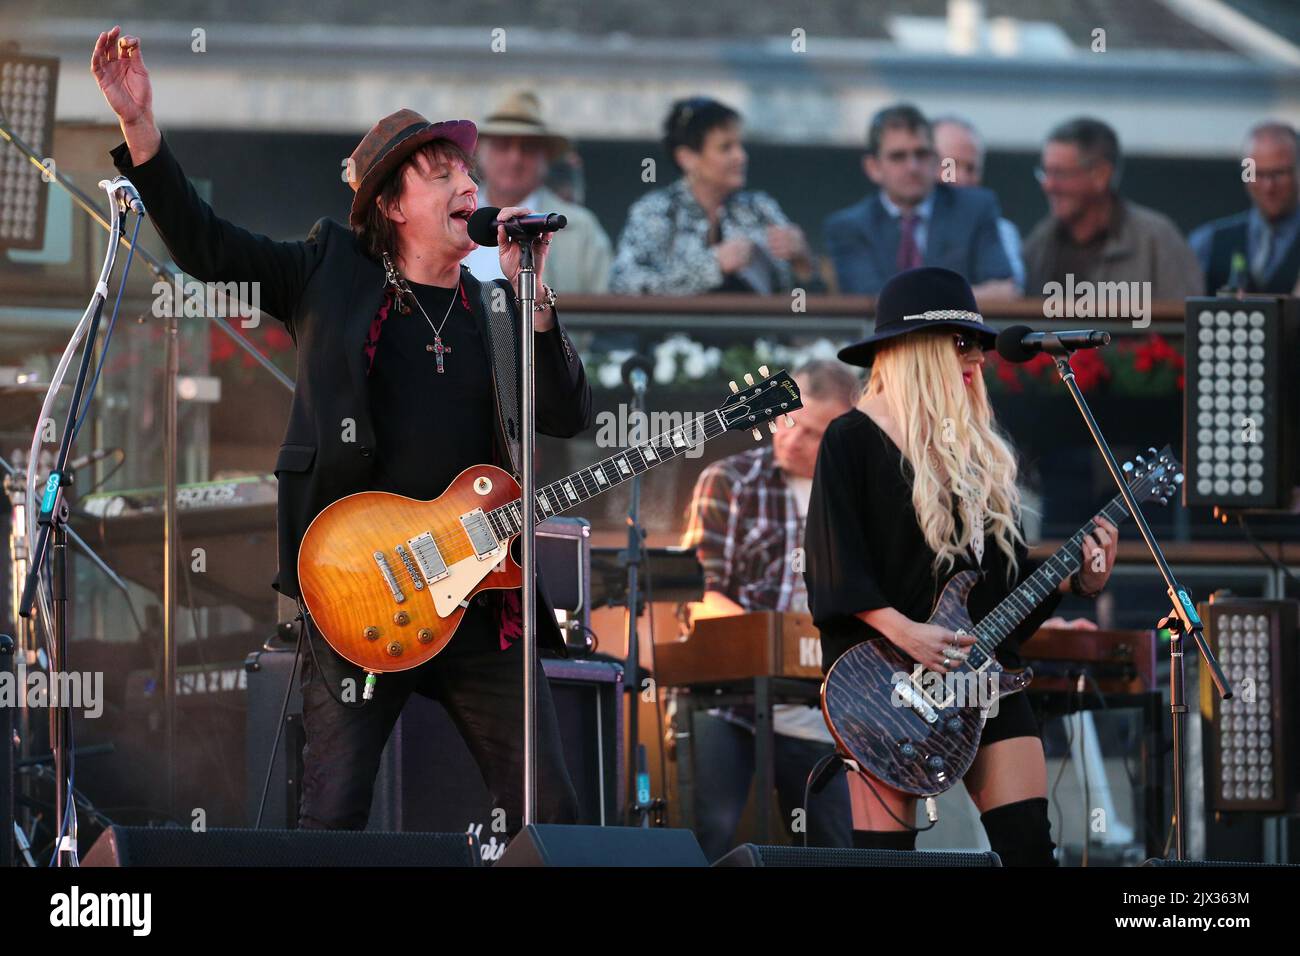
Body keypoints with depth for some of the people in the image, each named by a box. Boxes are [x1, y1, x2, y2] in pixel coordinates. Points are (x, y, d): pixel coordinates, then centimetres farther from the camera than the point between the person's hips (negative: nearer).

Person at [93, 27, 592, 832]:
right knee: (332, 821, -5)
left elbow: (571, 417, 0)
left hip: (481, 597, 2)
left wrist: (532, 292, -11)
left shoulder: (495, 304, 10)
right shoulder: (333, 273, 6)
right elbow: (202, 244, 3)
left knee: (551, 815, 1)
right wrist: (141, 129, -9)